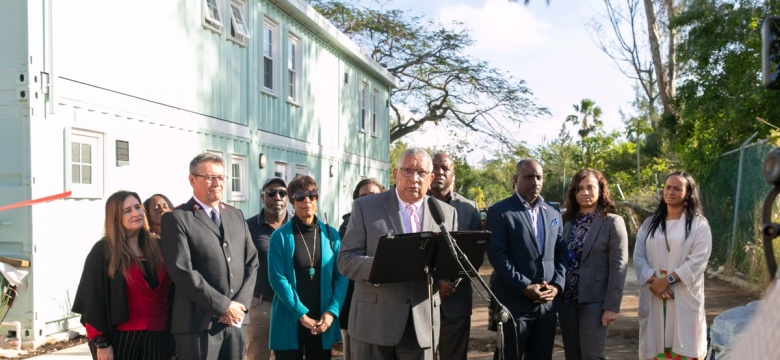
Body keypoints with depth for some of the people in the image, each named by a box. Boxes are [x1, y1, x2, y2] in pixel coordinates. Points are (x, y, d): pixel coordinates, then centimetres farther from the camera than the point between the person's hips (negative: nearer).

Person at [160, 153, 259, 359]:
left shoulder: (236, 215, 13)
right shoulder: (176, 218, -5)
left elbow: (252, 263, 10)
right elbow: (183, 271, -14)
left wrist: (240, 303, -5)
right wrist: (224, 306, -14)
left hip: (236, 319, 5)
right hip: (199, 323, -5)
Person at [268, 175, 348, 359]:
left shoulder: (331, 235, 6)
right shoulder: (280, 236, -3)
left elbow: (341, 276, 1)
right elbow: (278, 278, -11)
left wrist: (332, 311, -12)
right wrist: (301, 314, -15)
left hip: (322, 320, 3)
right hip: (289, 321, -2)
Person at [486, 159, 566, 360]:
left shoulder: (553, 214, 14)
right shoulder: (500, 212, -4)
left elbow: (561, 253, 13)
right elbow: (497, 255, -12)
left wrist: (556, 285, -3)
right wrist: (524, 287, -17)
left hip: (547, 304, 5)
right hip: (514, 303, -5)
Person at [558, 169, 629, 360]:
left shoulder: (613, 222, -3)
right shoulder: (567, 221, 9)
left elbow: (618, 267, -9)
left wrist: (611, 306, -14)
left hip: (594, 301, -4)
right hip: (567, 299, 5)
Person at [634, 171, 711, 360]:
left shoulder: (699, 224, 3)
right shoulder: (650, 223, 13)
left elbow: (698, 260, -9)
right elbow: (638, 257, 4)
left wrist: (668, 280, -16)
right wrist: (653, 280, -13)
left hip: (684, 297, -3)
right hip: (653, 296, 3)